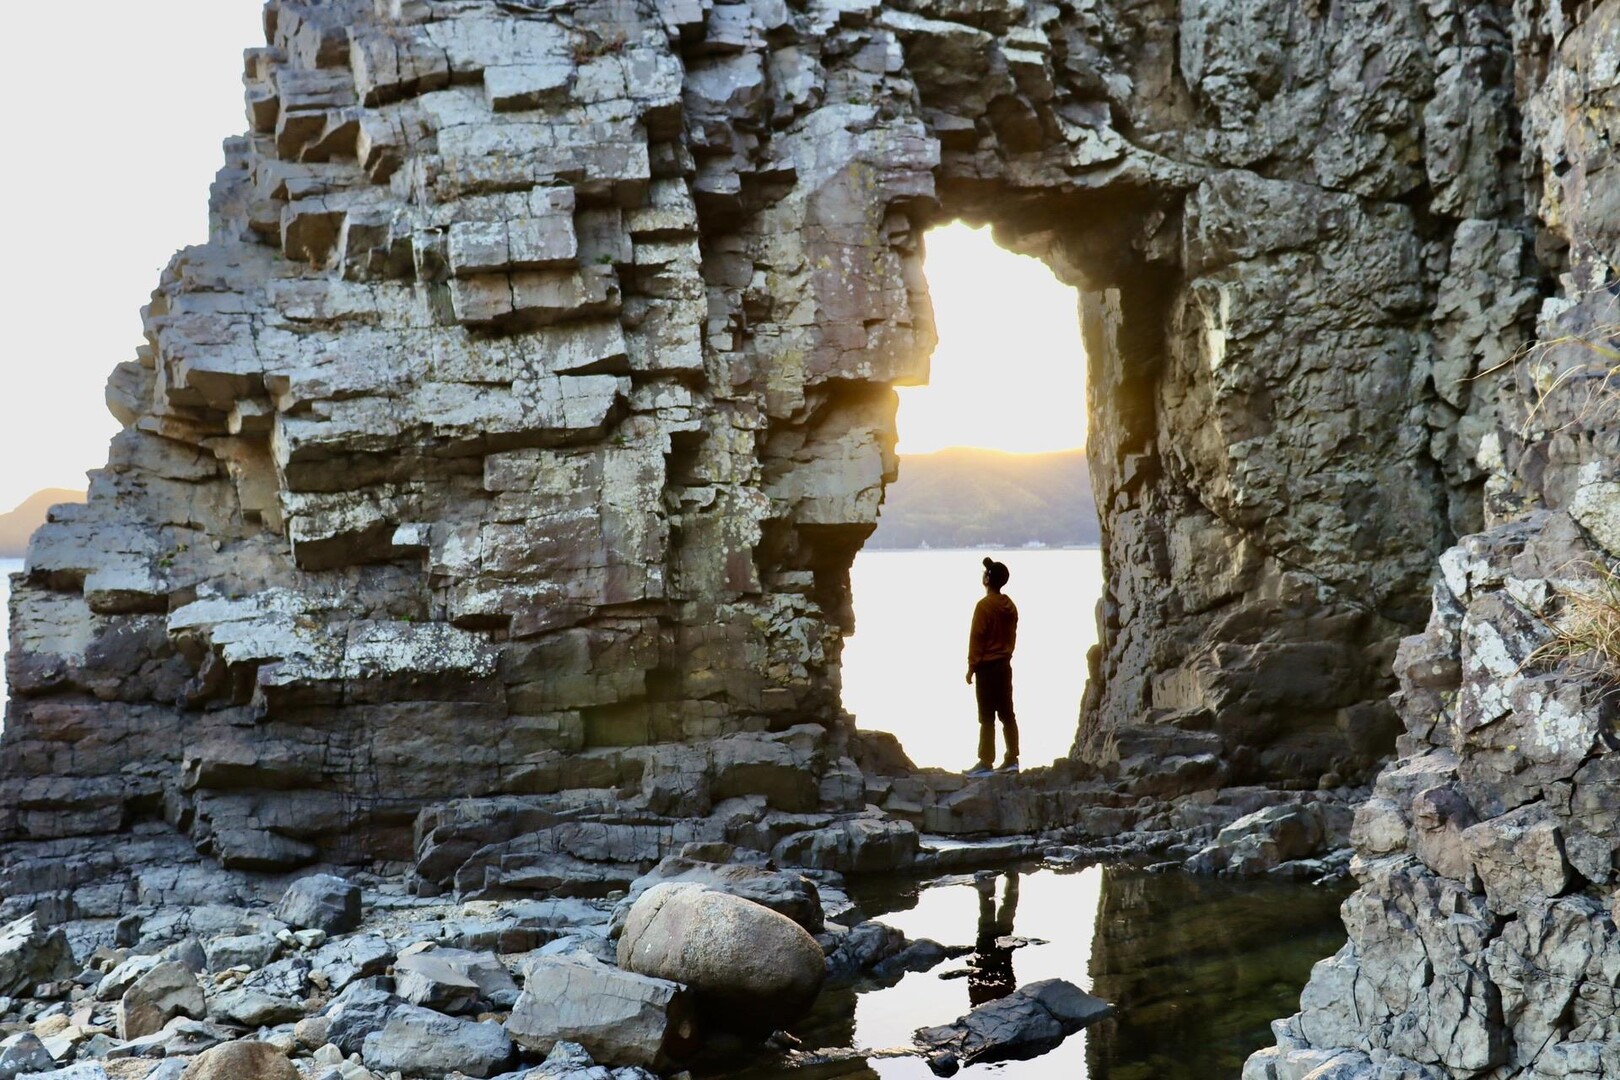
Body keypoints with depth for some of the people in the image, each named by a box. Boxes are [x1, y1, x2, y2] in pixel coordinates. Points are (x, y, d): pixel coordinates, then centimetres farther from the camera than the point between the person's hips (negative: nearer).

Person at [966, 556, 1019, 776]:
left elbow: (976, 638, -13)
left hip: (987, 667, -7)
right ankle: (1012, 759, 11)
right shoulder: (1010, 606, 8)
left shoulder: (984, 606, -14)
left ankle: (986, 762, -4)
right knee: (1007, 714, 10)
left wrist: (972, 666, -7)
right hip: (1005, 665, 7)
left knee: (987, 717, -5)